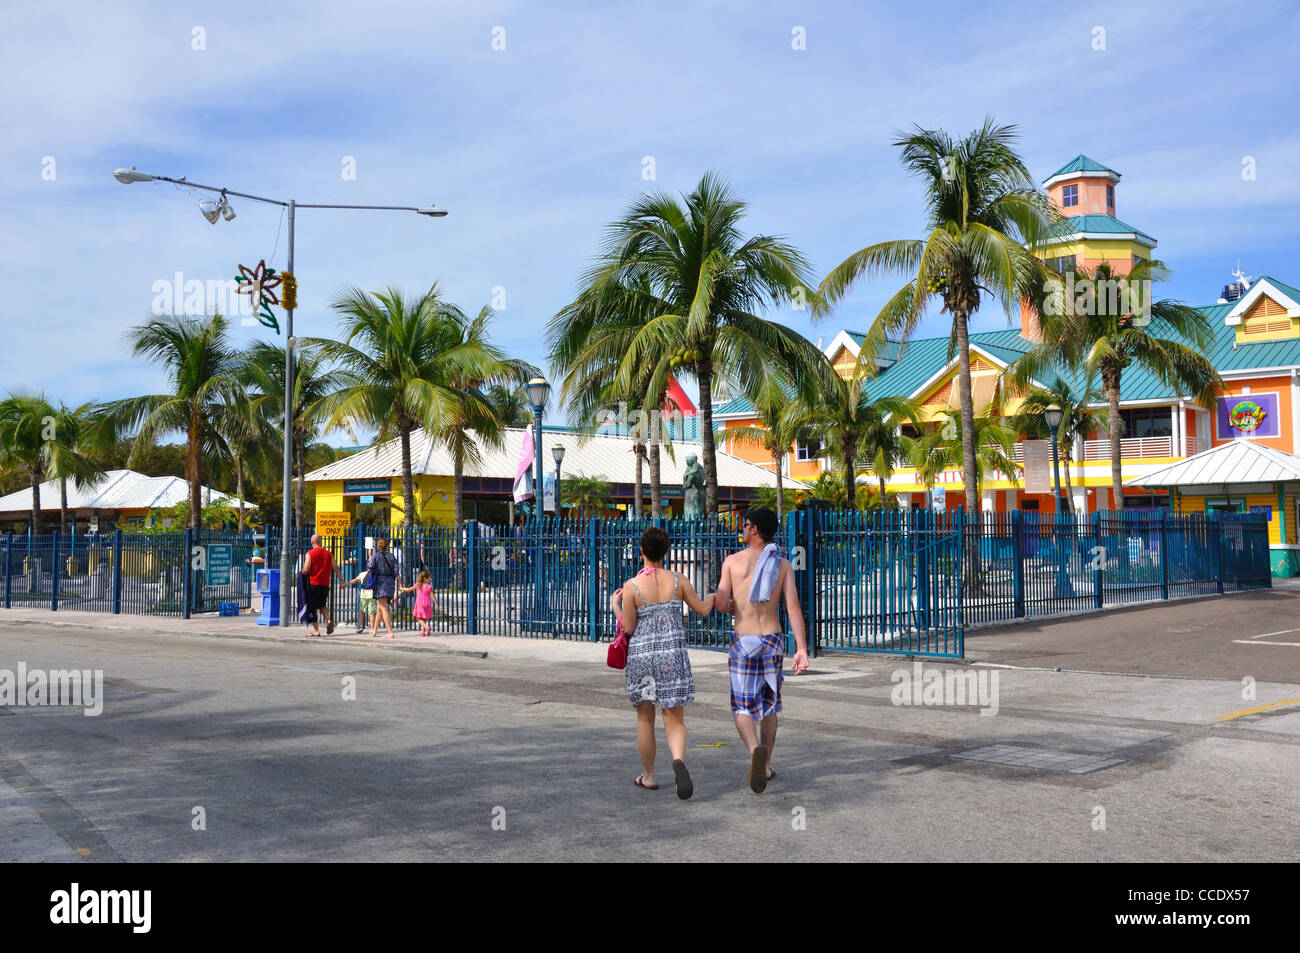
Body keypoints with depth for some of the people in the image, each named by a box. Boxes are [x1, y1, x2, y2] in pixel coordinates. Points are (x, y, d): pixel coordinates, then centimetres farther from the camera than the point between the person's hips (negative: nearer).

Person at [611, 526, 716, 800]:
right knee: (675, 719, 3)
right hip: (672, 653, 1)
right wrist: (713, 596, 30)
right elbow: (703, 609, 8)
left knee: (645, 718, 15)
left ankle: (648, 776, 25)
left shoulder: (632, 586, -8)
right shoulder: (678, 580, -2)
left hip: (641, 654, -1)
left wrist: (615, 606, 11)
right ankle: (678, 760, -25)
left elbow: (628, 628, -6)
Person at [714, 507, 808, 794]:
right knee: (768, 705, 19)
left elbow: (721, 604, -7)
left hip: (742, 641, -2)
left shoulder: (732, 561, -2)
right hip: (773, 640, 2)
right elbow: (793, 606, -9)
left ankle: (755, 749, -28)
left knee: (743, 708, 2)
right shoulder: (783, 564, 2)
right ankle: (765, 766, 26)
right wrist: (802, 649, -14)